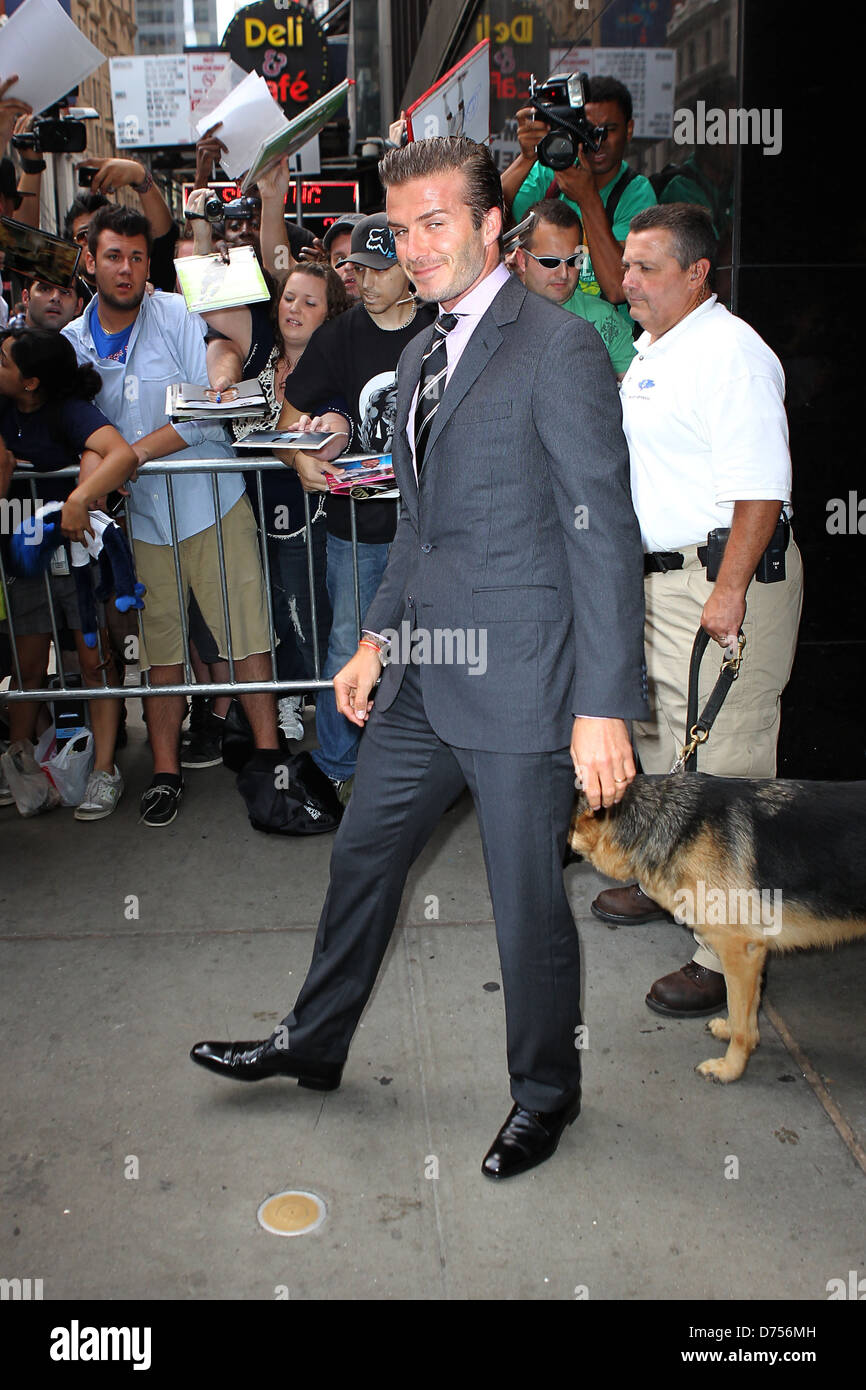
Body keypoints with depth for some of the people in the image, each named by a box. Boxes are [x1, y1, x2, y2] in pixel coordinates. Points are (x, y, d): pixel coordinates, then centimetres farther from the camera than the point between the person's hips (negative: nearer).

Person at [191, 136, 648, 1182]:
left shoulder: (559, 349, -11)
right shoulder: (421, 356, 14)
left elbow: (604, 535, -16)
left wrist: (604, 707, -19)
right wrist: (377, 640, 20)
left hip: (520, 683, -8)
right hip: (422, 679, 8)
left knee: (528, 904, 6)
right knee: (362, 857, 19)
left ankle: (544, 1094, 32)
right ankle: (313, 1044, 42)